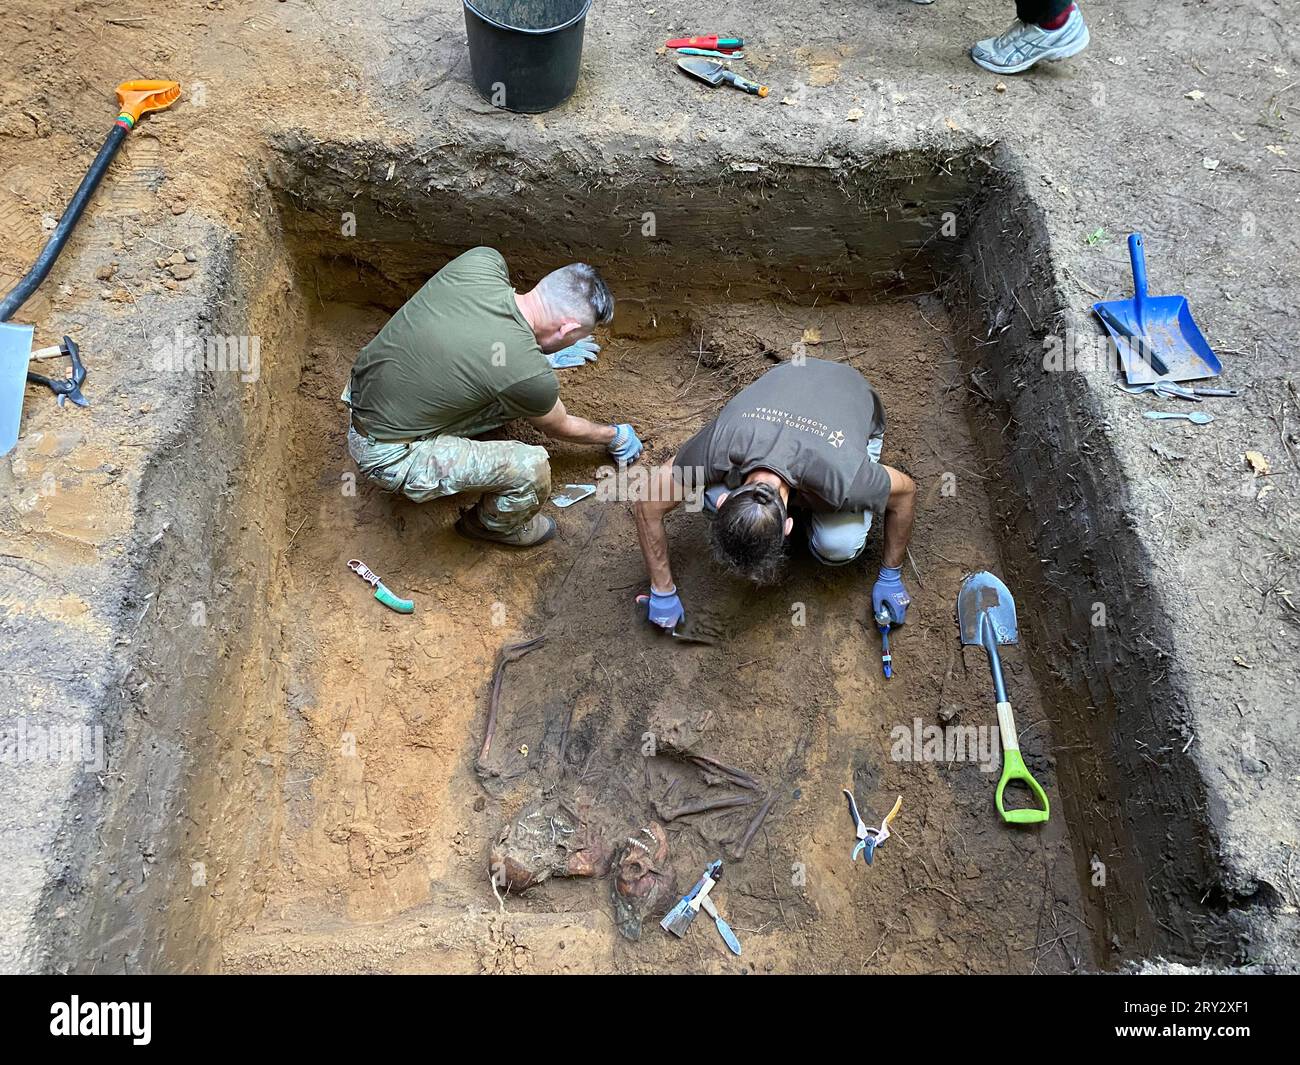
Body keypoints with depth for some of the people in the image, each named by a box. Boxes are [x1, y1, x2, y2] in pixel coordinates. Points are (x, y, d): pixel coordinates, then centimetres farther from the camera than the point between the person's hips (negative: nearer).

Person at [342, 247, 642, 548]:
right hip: (387, 456, -8)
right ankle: (497, 526, 12)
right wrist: (614, 436, 16)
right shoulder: (528, 374, -26)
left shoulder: (481, 259, -12)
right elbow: (561, 428, -2)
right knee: (531, 467, -19)